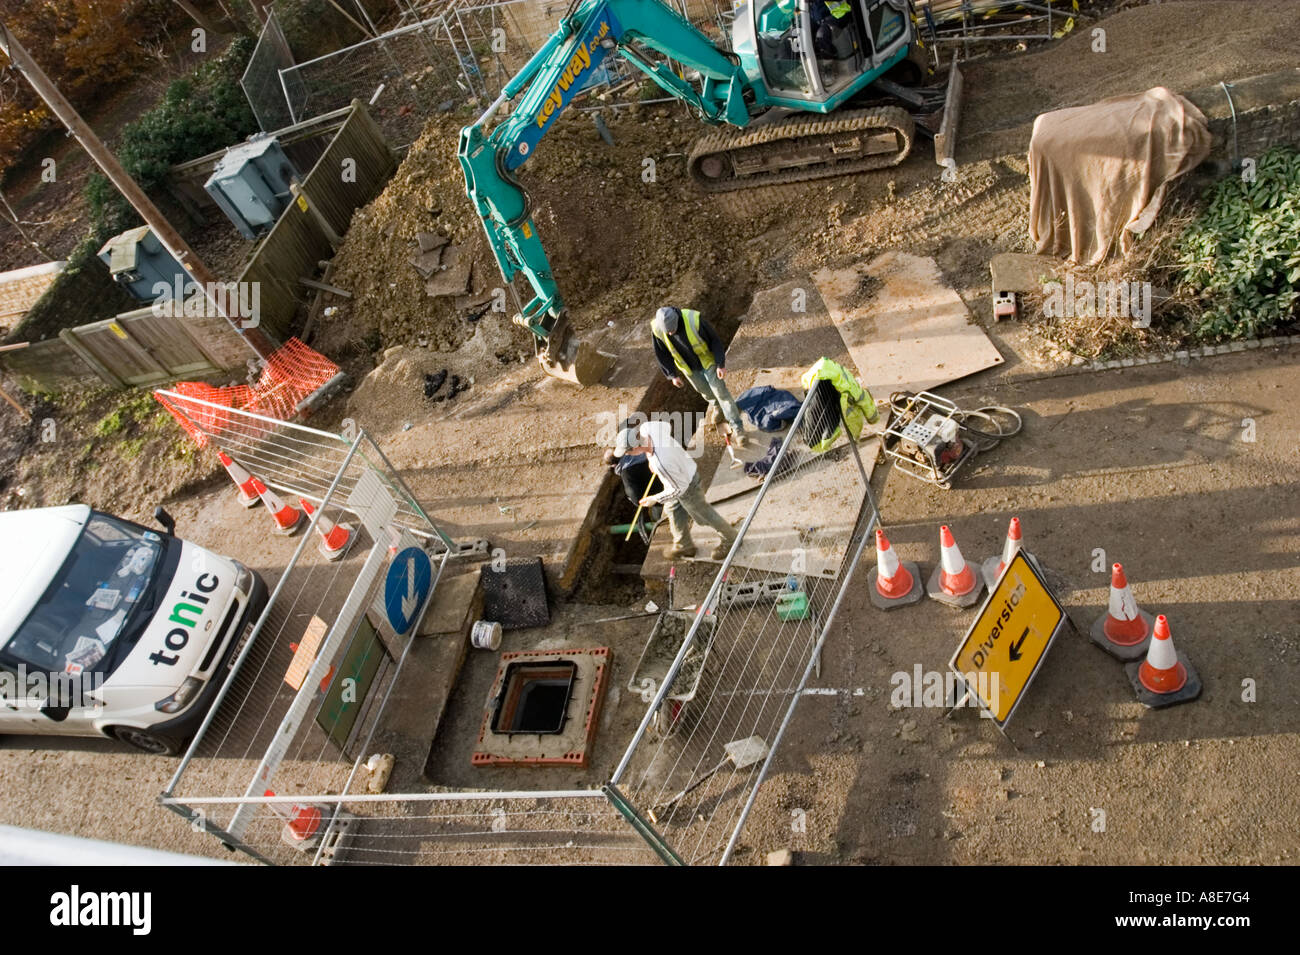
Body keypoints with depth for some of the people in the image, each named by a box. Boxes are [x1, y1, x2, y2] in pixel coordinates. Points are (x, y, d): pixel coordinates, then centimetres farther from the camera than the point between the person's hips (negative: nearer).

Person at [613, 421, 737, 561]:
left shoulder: (662, 463, -47)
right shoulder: (646, 428, -26)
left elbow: (680, 488, -30)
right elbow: (667, 425, 0)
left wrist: (655, 499, -18)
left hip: (687, 485, -8)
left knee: (703, 514, 17)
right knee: (673, 510, 27)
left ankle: (731, 539, 44)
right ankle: (684, 546, 51)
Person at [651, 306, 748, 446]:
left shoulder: (694, 320, -35)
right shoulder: (657, 329, -26)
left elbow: (714, 340, -20)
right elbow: (662, 354, -7)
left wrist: (721, 364, -20)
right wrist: (672, 375, -5)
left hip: (707, 360, -3)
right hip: (688, 366, 3)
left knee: (720, 391, -3)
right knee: (704, 390, 21)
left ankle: (737, 428, 6)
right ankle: (716, 405, 55)